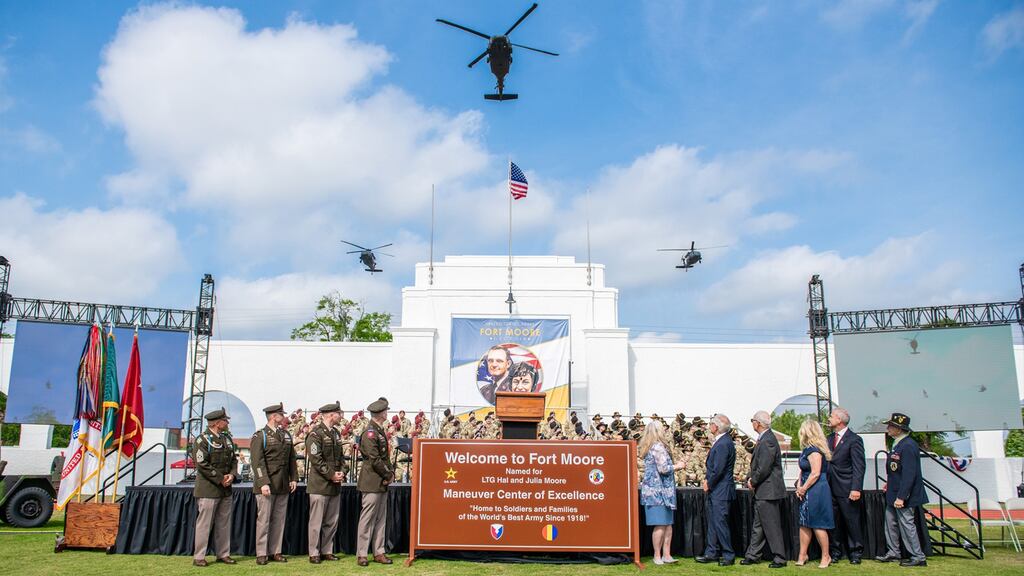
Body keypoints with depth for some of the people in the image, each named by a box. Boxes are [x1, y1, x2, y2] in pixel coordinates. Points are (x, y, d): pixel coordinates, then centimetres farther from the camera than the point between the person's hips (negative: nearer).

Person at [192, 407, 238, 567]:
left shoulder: (227, 438, 14)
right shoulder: (203, 439, -8)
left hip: (226, 488, 7)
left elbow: (234, 459, 16)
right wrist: (220, 479, -13)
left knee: (224, 523, 10)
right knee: (204, 523, -2)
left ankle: (223, 554, 19)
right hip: (208, 489, -7)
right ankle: (198, 557, 6)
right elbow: (202, 464, -14)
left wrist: (231, 475, -3)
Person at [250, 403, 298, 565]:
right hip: (267, 485, -6)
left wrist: (294, 478, 9)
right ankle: (261, 553, 6)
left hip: (283, 485, 6)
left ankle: (275, 552, 15)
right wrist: (263, 483, -18)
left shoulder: (286, 435, 15)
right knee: (264, 519, -1)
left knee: (279, 519, 8)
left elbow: (292, 458, 17)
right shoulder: (260, 436, -5)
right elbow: (258, 462, -11)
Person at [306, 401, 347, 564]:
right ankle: (314, 553, 8)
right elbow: (315, 458, -16)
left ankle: (327, 551, 20)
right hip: (320, 485, -8)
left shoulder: (336, 433, 14)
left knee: (332, 521, 11)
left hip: (335, 485, 8)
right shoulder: (315, 433, -10)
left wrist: (342, 471, 2)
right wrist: (331, 475, -15)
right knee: (316, 521, -1)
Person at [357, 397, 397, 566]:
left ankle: (378, 552, 18)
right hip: (372, 483, -9)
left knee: (380, 519, 12)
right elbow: (375, 459, -19)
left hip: (382, 483, 9)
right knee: (367, 519, -2)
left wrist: (391, 473, 4)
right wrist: (388, 475, -11)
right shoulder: (370, 433, -15)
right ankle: (361, 554, 6)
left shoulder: (380, 431, 14)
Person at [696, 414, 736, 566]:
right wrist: (708, 480, 7)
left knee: (720, 523, -3)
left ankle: (729, 556, 7)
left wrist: (709, 484, -10)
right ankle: (711, 553, 24)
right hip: (715, 491, 10)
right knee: (713, 522, 15)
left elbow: (718, 470, -22)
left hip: (720, 491, -10)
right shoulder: (720, 441, 12)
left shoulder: (724, 444, -21)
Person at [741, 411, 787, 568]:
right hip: (762, 492, 10)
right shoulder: (764, 439, 11)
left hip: (768, 491, -10)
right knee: (758, 525, 16)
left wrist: (753, 481, -10)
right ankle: (753, 555, 24)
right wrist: (750, 478, 5)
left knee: (771, 526, -1)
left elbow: (764, 469, -24)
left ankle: (779, 558, 9)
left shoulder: (767, 441, -21)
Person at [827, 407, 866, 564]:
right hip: (831, 488, 6)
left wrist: (856, 488, -20)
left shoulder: (854, 439, -9)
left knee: (852, 522, 2)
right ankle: (835, 551, 21)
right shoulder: (830, 438, 13)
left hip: (847, 489, -6)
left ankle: (855, 552, 15)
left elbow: (859, 467, -13)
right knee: (834, 522, 11)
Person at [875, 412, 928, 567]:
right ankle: (893, 553, 28)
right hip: (894, 493, 10)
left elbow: (909, 474, -26)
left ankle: (918, 557, 12)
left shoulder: (908, 446, -23)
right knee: (890, 522, 17)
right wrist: (890, 483, 18)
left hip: (903, 496, -10)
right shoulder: (898, 444, 9)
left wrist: (901, 496, -25)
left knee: (906, 524, 0)